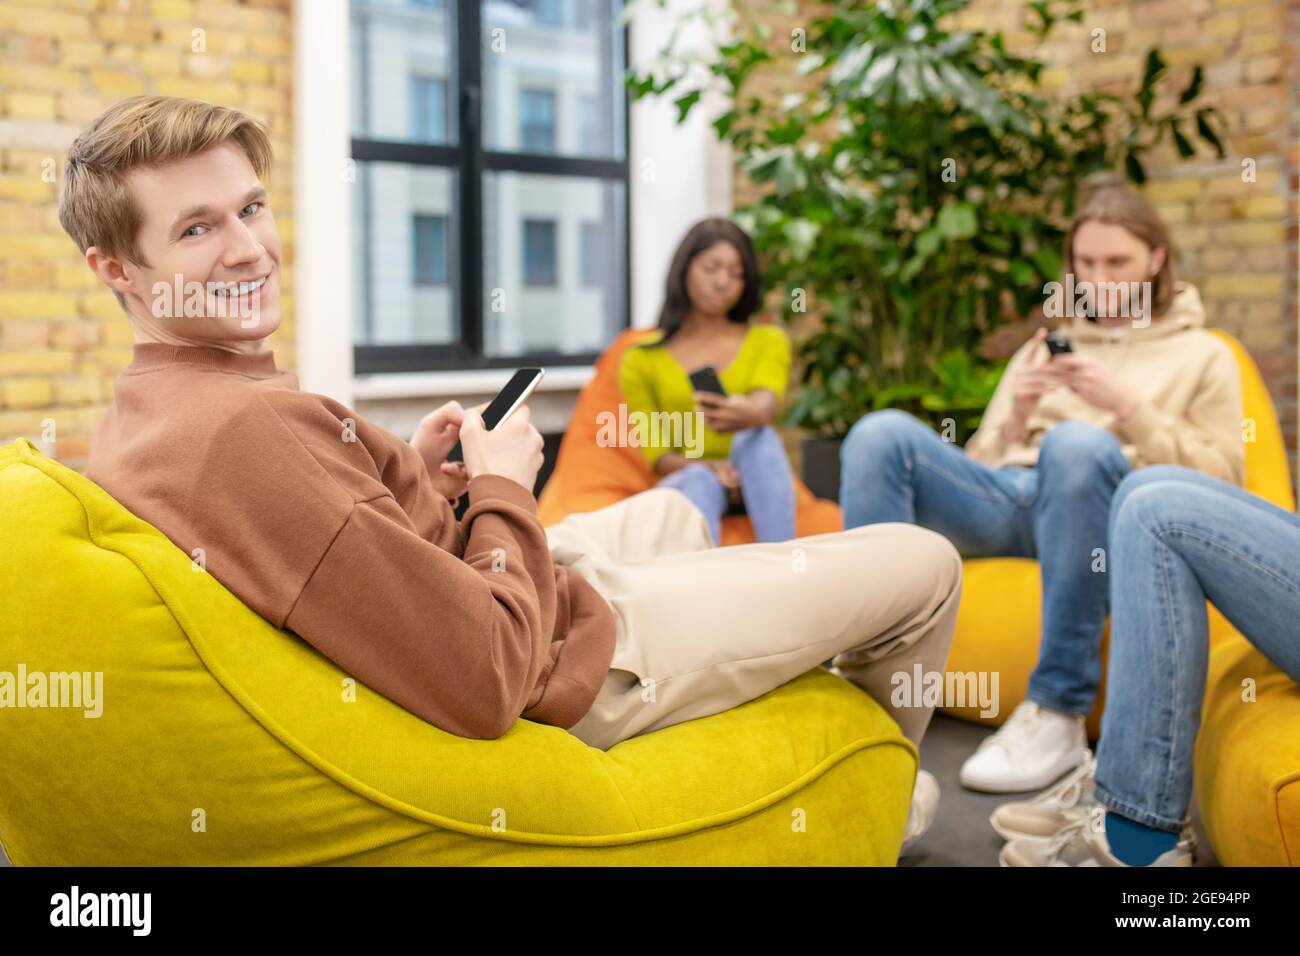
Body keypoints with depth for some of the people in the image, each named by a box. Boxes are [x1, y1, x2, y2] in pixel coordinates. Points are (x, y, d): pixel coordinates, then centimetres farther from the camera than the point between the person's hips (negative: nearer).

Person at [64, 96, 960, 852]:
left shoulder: (137, 418, -3)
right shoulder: (246, 427, -35)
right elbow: (486, 679, -35)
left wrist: (403, 477, 0)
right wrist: (505, 489, -18)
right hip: (566, 665, -10)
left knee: (672, 512, 38)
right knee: (920, 562, 5)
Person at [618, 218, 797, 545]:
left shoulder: (767, 341, 8)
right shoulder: (641, 359, 7)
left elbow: (766, 404, -15)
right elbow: (656, 454, 0)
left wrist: (749, 414, -41)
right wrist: (709, 466, -23)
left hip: (753, 485, 1)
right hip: (686, 482, 0)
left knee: (755, 437, -32)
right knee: (699, 481, -35)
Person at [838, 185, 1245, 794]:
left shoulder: (1203, 356, 21)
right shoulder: (1043, 350, 31)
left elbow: (1221, 482, 8)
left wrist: (1127, 407, -3)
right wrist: (1014, 420, 3)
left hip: (1116, 509, -3)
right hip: (1008, 503, 4)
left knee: (1078, 444, -40)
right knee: (882, 434, -24)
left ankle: (1059, 714, -34)